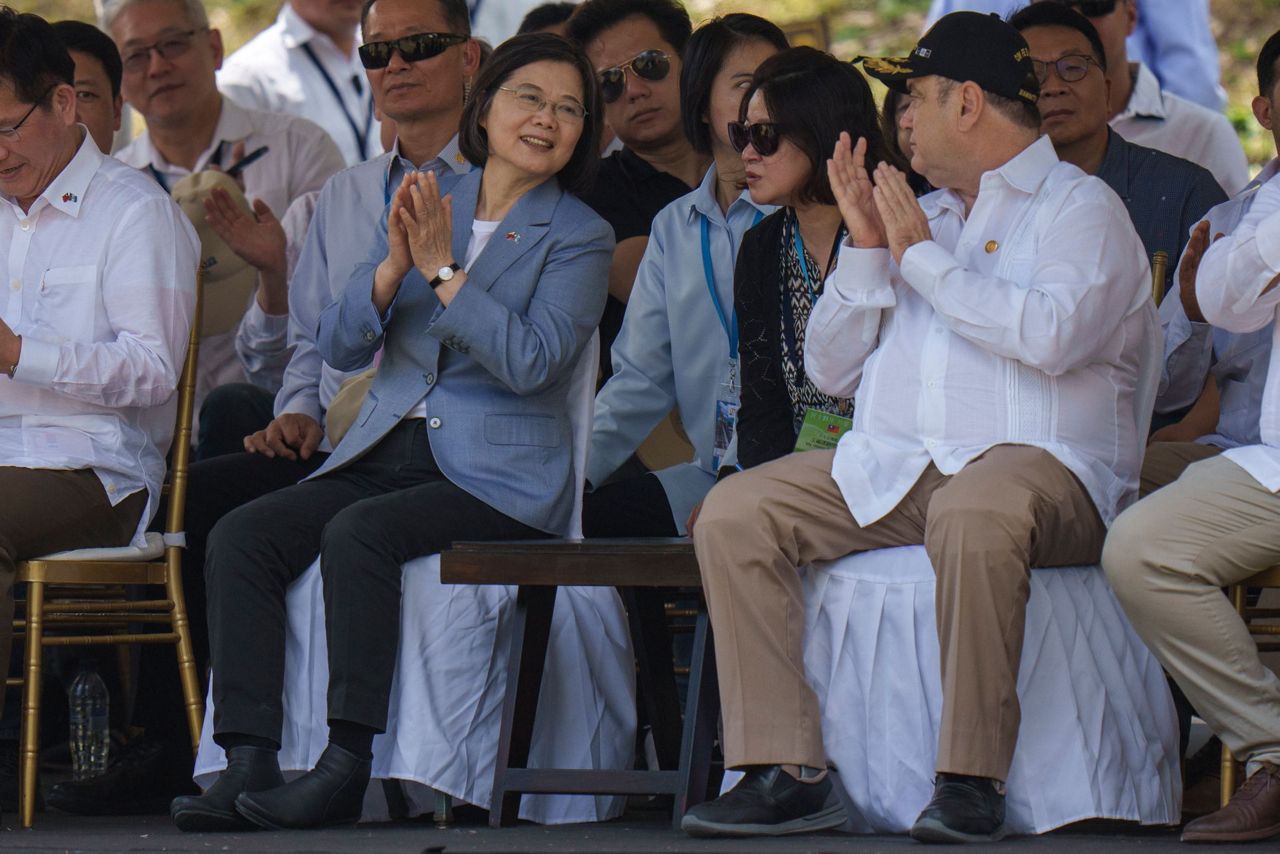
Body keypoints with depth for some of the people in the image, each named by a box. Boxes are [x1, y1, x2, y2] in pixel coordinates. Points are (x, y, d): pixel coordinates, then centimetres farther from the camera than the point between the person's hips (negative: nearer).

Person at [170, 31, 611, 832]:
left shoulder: (580, 238, 2)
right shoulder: (428, 207, 15)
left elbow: (531, 361, -13)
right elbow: (340, 345, 9)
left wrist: (443, 268, -13)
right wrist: (394, 267, -9)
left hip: (498, 474, -5)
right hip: (384, 455, 5)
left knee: (358, 533, -32)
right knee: (242, 537, -17)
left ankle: (348, 766, -30)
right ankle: (249, 762, -23)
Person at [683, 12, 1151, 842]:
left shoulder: (1080, 206, 5)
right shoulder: (922, 213, 27)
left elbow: (1052, 336, -17)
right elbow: (833, 370, 23)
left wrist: (922, 257, -6)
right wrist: (867, 250, 9)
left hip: (1035, 461, -7)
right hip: (887, 470, 7)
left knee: (976, 510, -41)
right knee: (734, 511, -14)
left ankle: (973, 780, -34)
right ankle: (788, 773, -20)